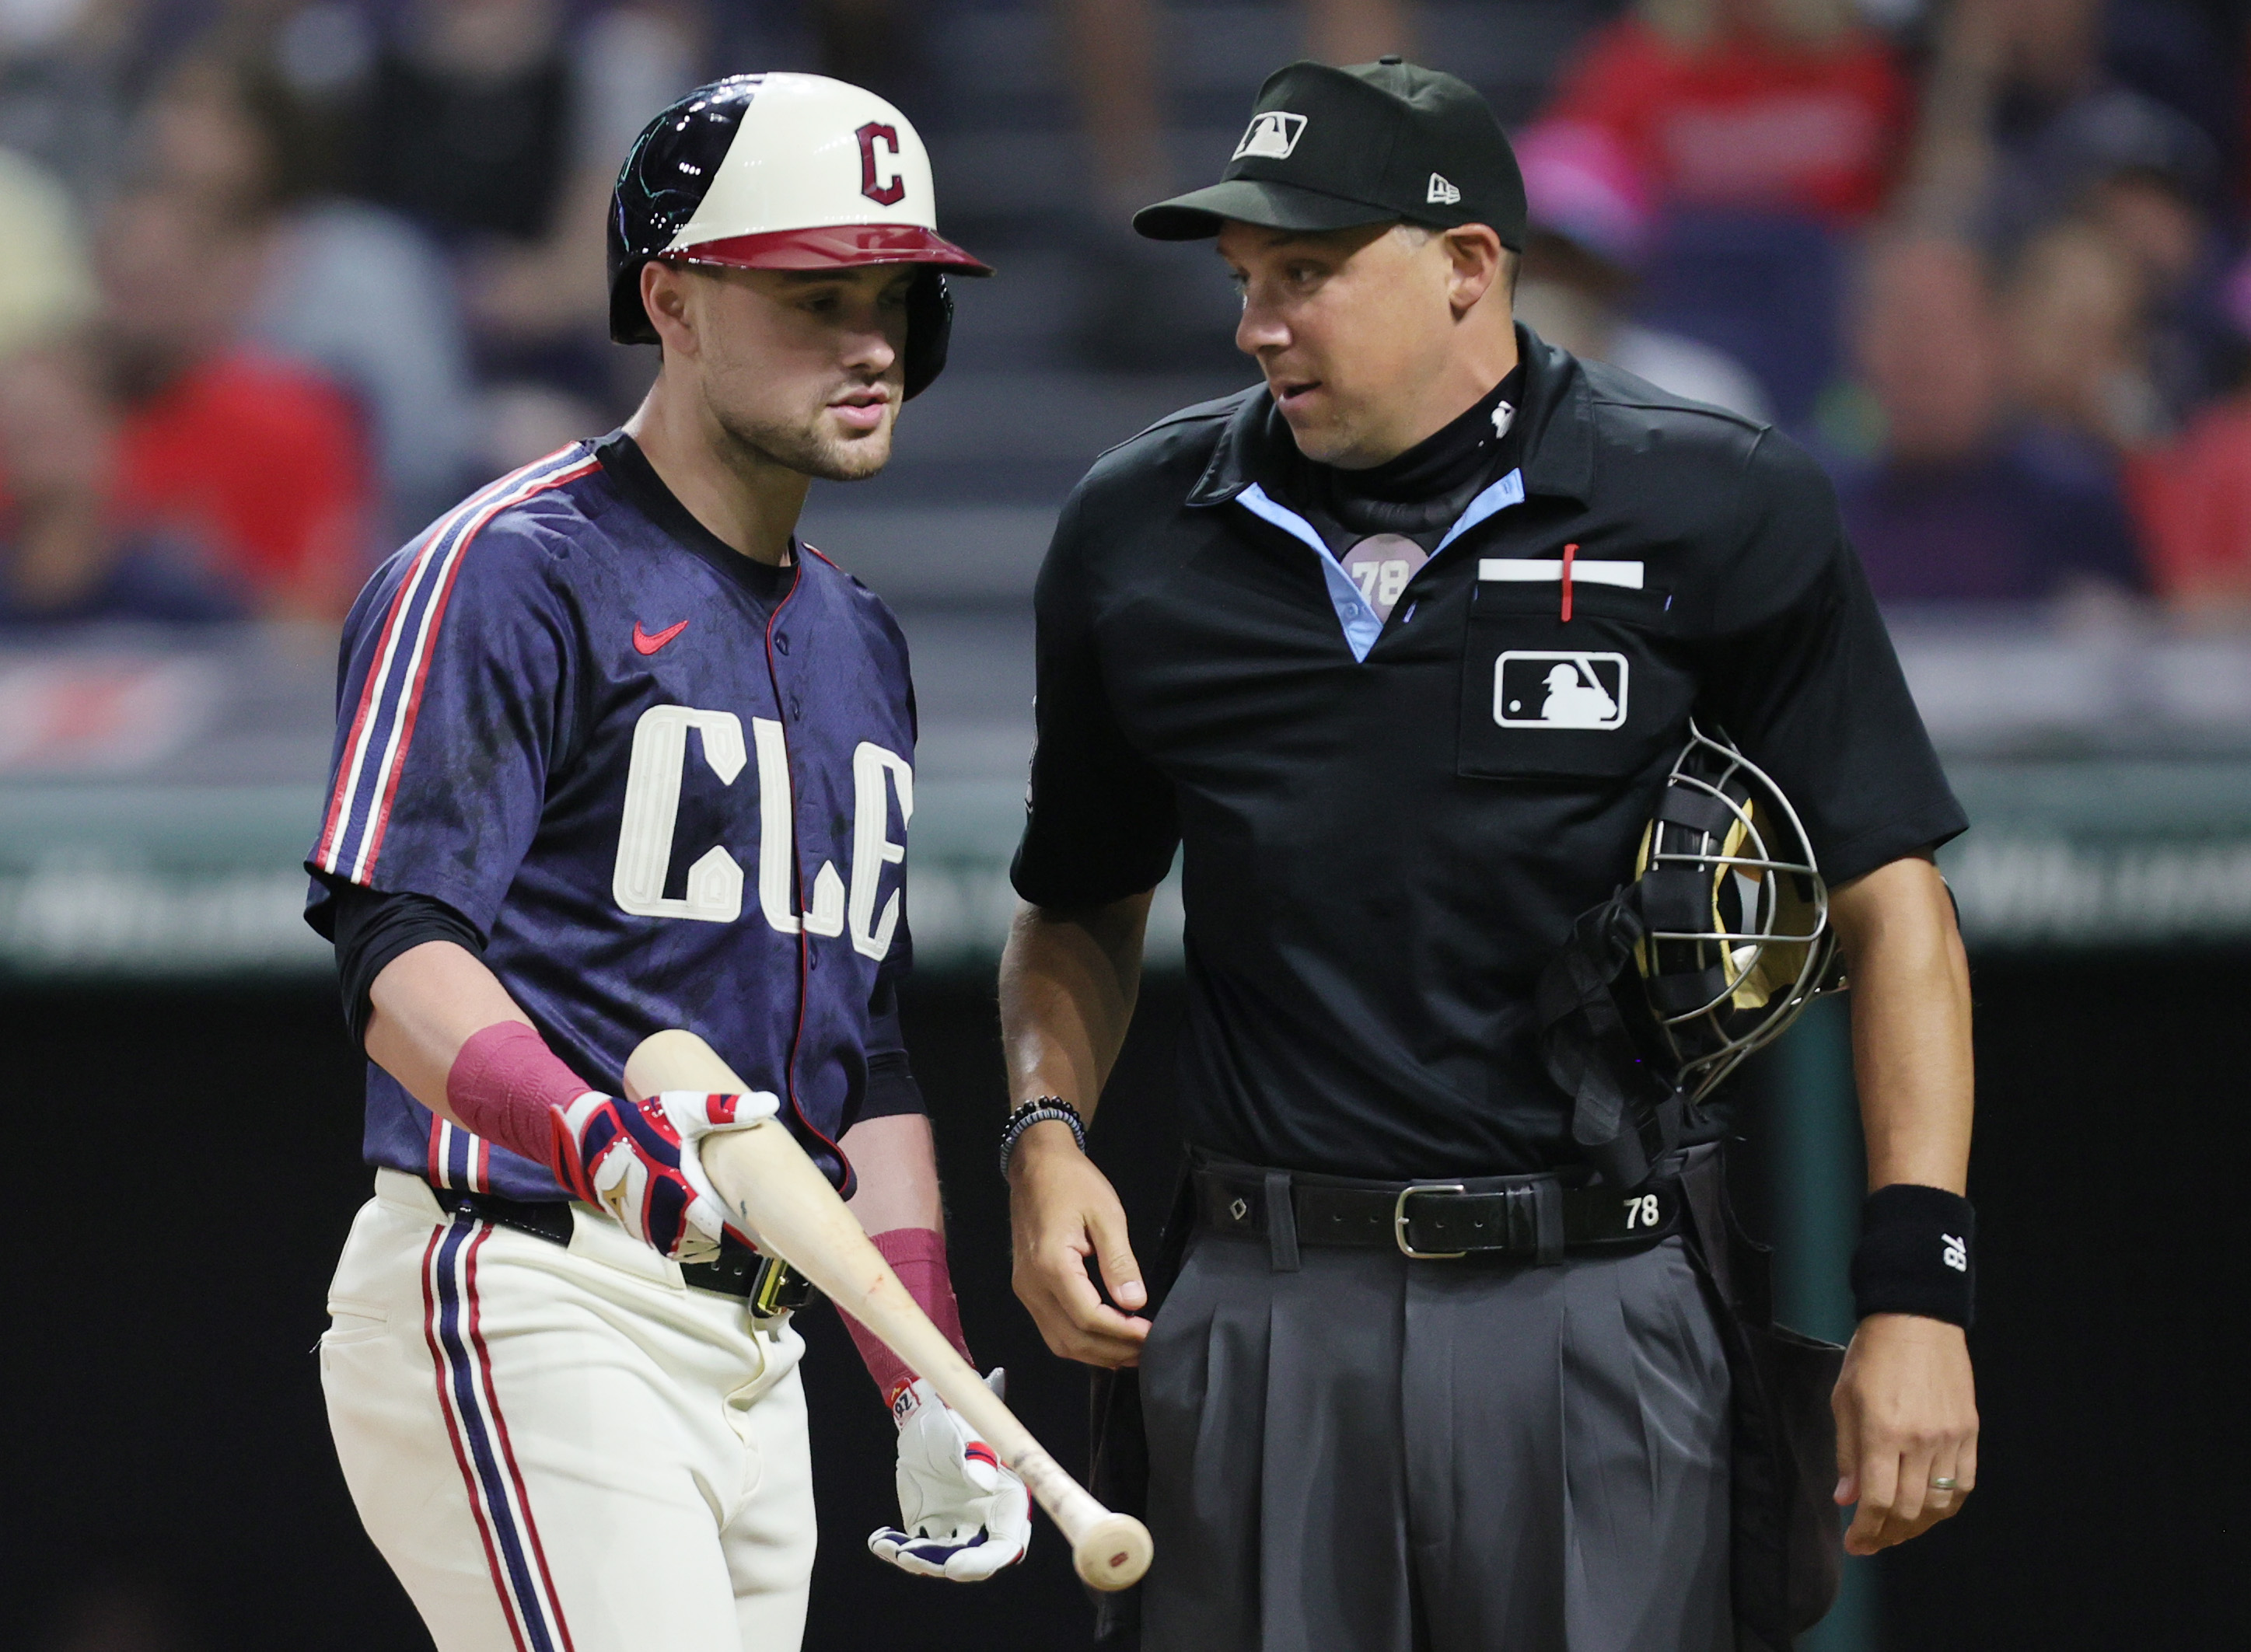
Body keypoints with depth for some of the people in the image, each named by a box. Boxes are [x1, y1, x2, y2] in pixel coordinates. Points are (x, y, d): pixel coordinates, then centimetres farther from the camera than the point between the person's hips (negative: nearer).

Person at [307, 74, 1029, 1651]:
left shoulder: (857, 639, 21)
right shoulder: (508, 573, -6)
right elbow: (397, 947, -17)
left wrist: (931, 1388, 16)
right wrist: (590, 1134, -35)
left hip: (754, 1341, 9)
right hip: (524, 1307, -9)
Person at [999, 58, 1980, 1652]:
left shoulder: (1720, 510, -2)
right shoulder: (1140, 532, 8)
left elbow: (1890, 901, -1)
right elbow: (1082, 908, 21)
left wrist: (1915, 1284, -10)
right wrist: (1049, 1133, 2)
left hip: (1603, 1312, -3)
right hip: (1268, 1315, 3)